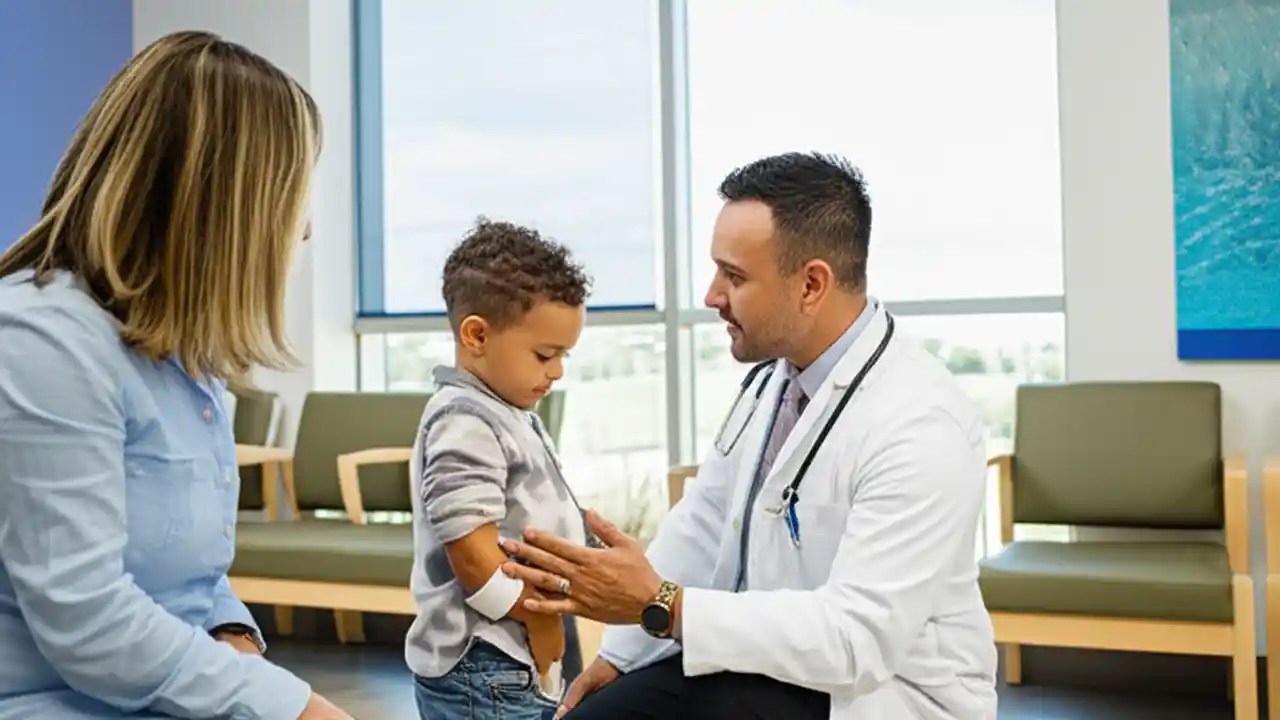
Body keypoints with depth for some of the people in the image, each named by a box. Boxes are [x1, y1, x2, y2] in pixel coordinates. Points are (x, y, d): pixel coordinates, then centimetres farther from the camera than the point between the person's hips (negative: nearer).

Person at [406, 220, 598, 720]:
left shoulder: (509, 414, 12)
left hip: (519, 662, 10)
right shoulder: (465, 424, -18)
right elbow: (474, 558, -23)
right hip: (483, 672, -10)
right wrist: (546, 622, -13)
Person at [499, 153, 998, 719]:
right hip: (779, 665, 7)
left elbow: (858, 640, -31)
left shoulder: (920, 425, -25)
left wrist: (658, 605, -31)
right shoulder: (774, 373, 0)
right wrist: (618, 655, 8)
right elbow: (702, 524, 9)